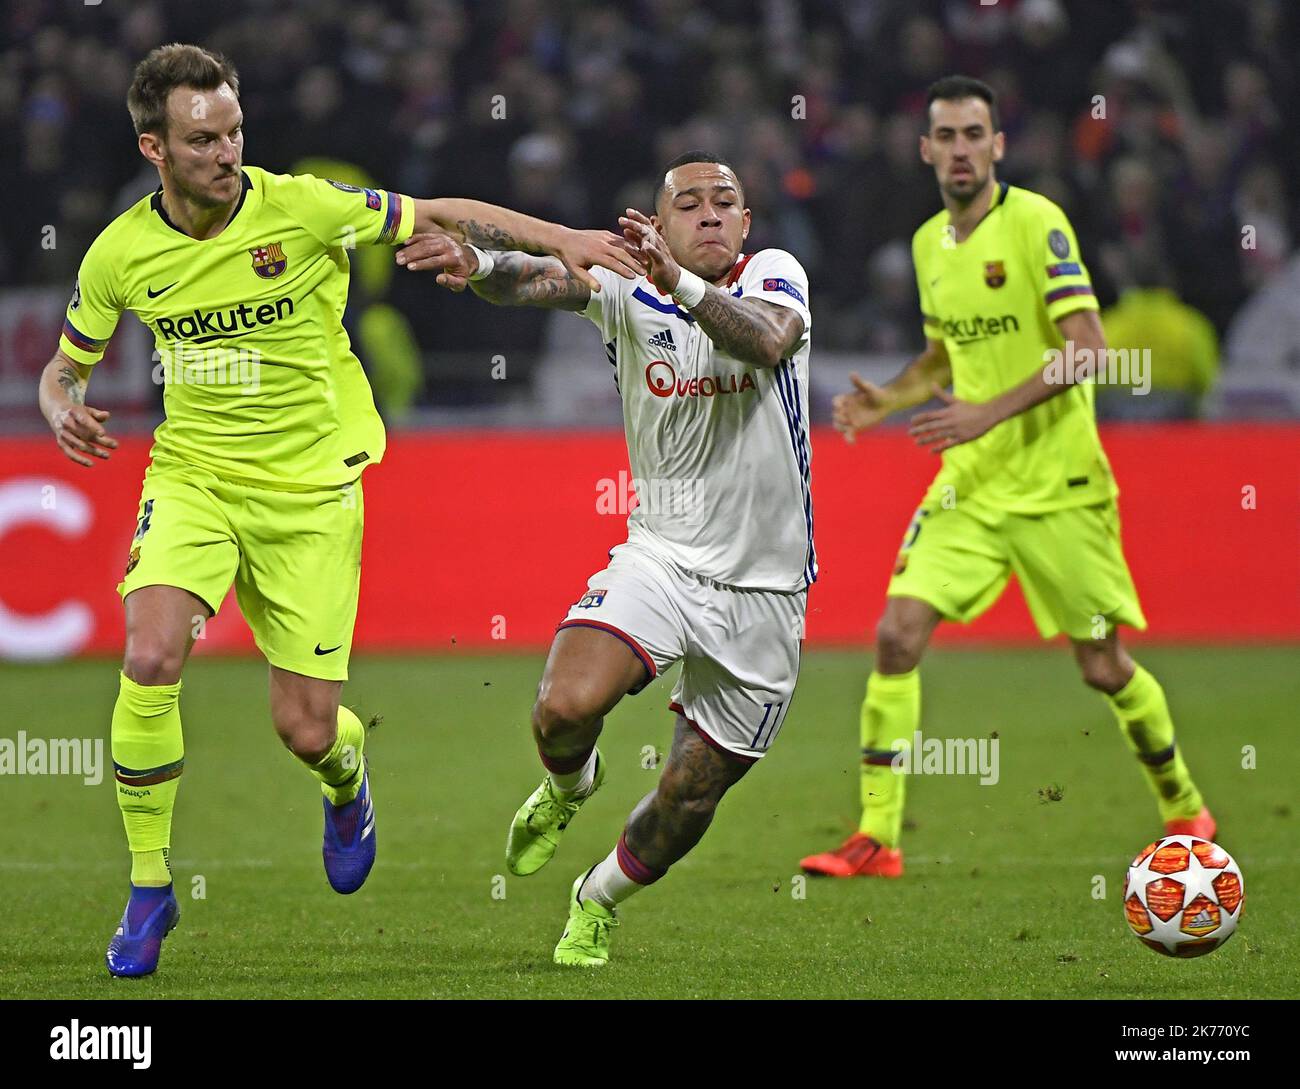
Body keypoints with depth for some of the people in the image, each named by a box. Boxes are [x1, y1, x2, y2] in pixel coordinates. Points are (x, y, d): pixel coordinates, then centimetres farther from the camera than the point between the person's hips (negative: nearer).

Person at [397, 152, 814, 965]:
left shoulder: (776, 276, -7)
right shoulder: (629, 290, -4)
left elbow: (768, 341, -30)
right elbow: (550, 279, -25)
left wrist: (679, 282, -47)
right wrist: (484, 265, -48)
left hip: (765, 588, 0)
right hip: (661, 555, 0)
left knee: (693, 795, 6)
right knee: (566, 708, -25)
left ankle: (602, 898, 37)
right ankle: (569, 785, 13)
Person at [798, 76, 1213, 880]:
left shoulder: (1036, 223, -12)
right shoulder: (929, 242, 9)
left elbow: (1087, 347, -18)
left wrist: (990, 413, -25)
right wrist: (888, 400, 4)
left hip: (1058, 485, -5)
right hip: (969, 483, 5)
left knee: (1104, 666, 2)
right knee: (898, 635, -10)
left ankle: (1184, 808, 26)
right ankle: (876, 838, -5)